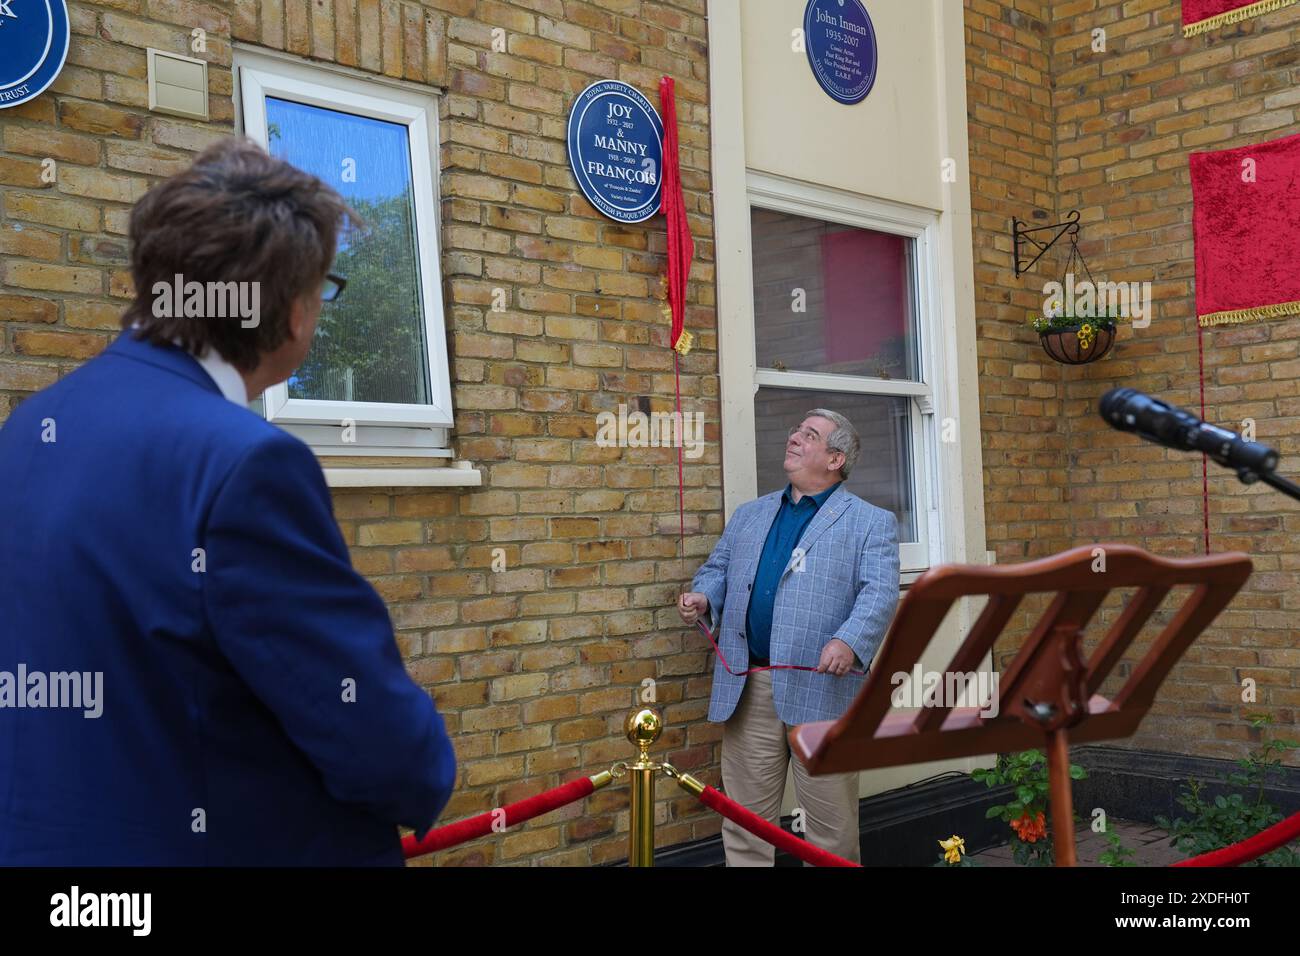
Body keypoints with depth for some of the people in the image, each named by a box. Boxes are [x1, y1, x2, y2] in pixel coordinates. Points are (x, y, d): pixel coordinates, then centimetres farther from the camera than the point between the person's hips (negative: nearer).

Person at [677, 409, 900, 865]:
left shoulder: (871, 523, 3)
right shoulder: (749, 515, 19)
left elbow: (879, 592, -9)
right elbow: (718, 569, 23)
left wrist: (849, 641, -27)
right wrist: (703, 596, 0)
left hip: (821, 687, -4)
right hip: (748, 686, 4)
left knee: (830, 821, 5)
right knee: (746, 817, 9)